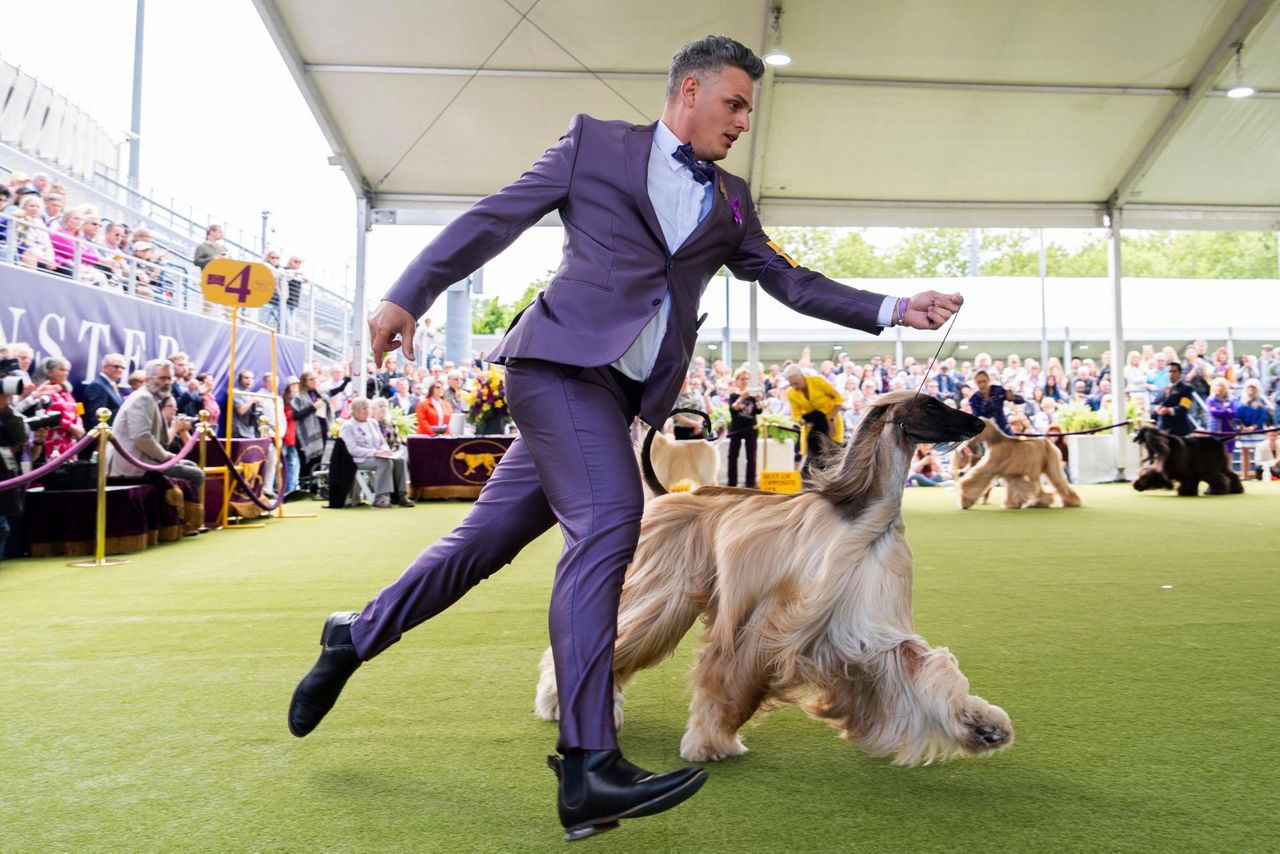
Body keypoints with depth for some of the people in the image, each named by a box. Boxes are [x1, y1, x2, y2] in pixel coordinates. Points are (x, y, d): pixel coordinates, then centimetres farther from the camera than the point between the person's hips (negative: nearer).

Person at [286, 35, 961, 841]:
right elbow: (493, 219, 4)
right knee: (608, 522, -21)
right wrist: (408, 295, -2)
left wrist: (894, 309, 7)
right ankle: (590, 765, -16)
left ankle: (355, 637, 30)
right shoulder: (595, 143, 7)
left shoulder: (731, 200, 20)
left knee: (488, 538, 9)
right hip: (563, 360, -5)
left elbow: (790, 281, 17)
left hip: (620, 389, 5)